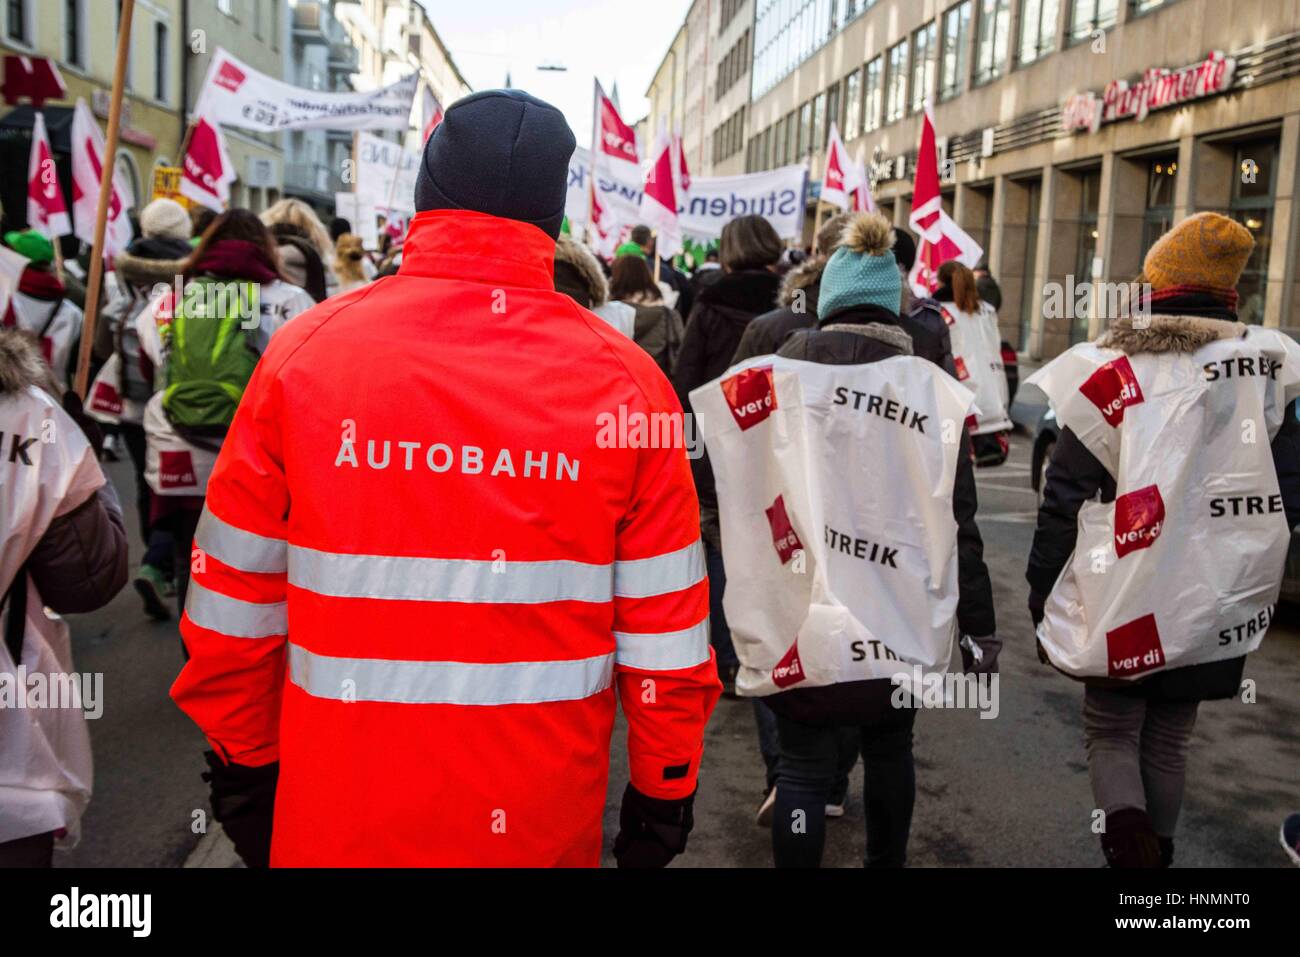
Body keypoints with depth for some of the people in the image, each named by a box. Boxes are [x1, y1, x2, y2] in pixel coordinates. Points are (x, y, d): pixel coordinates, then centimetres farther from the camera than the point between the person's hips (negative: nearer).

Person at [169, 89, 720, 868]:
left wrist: (244, 763, 13)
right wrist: (665, 787, 8)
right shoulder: (625, 379, -11)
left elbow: (236, 596, -2)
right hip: (547, 823, 0)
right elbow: (664, 624, -7)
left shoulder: (307, 349, -8)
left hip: (340, 812, 1)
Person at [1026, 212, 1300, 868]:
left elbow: (1064, 498, -8)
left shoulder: (1113, 372, -9)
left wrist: (1041, 593, 2)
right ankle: (1155, 851, 30)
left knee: (1110, 732, 12)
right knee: (1168, 741, 18)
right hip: (1217, 607, 3)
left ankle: (1126, 828, -13)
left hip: (1124, 600, -3)